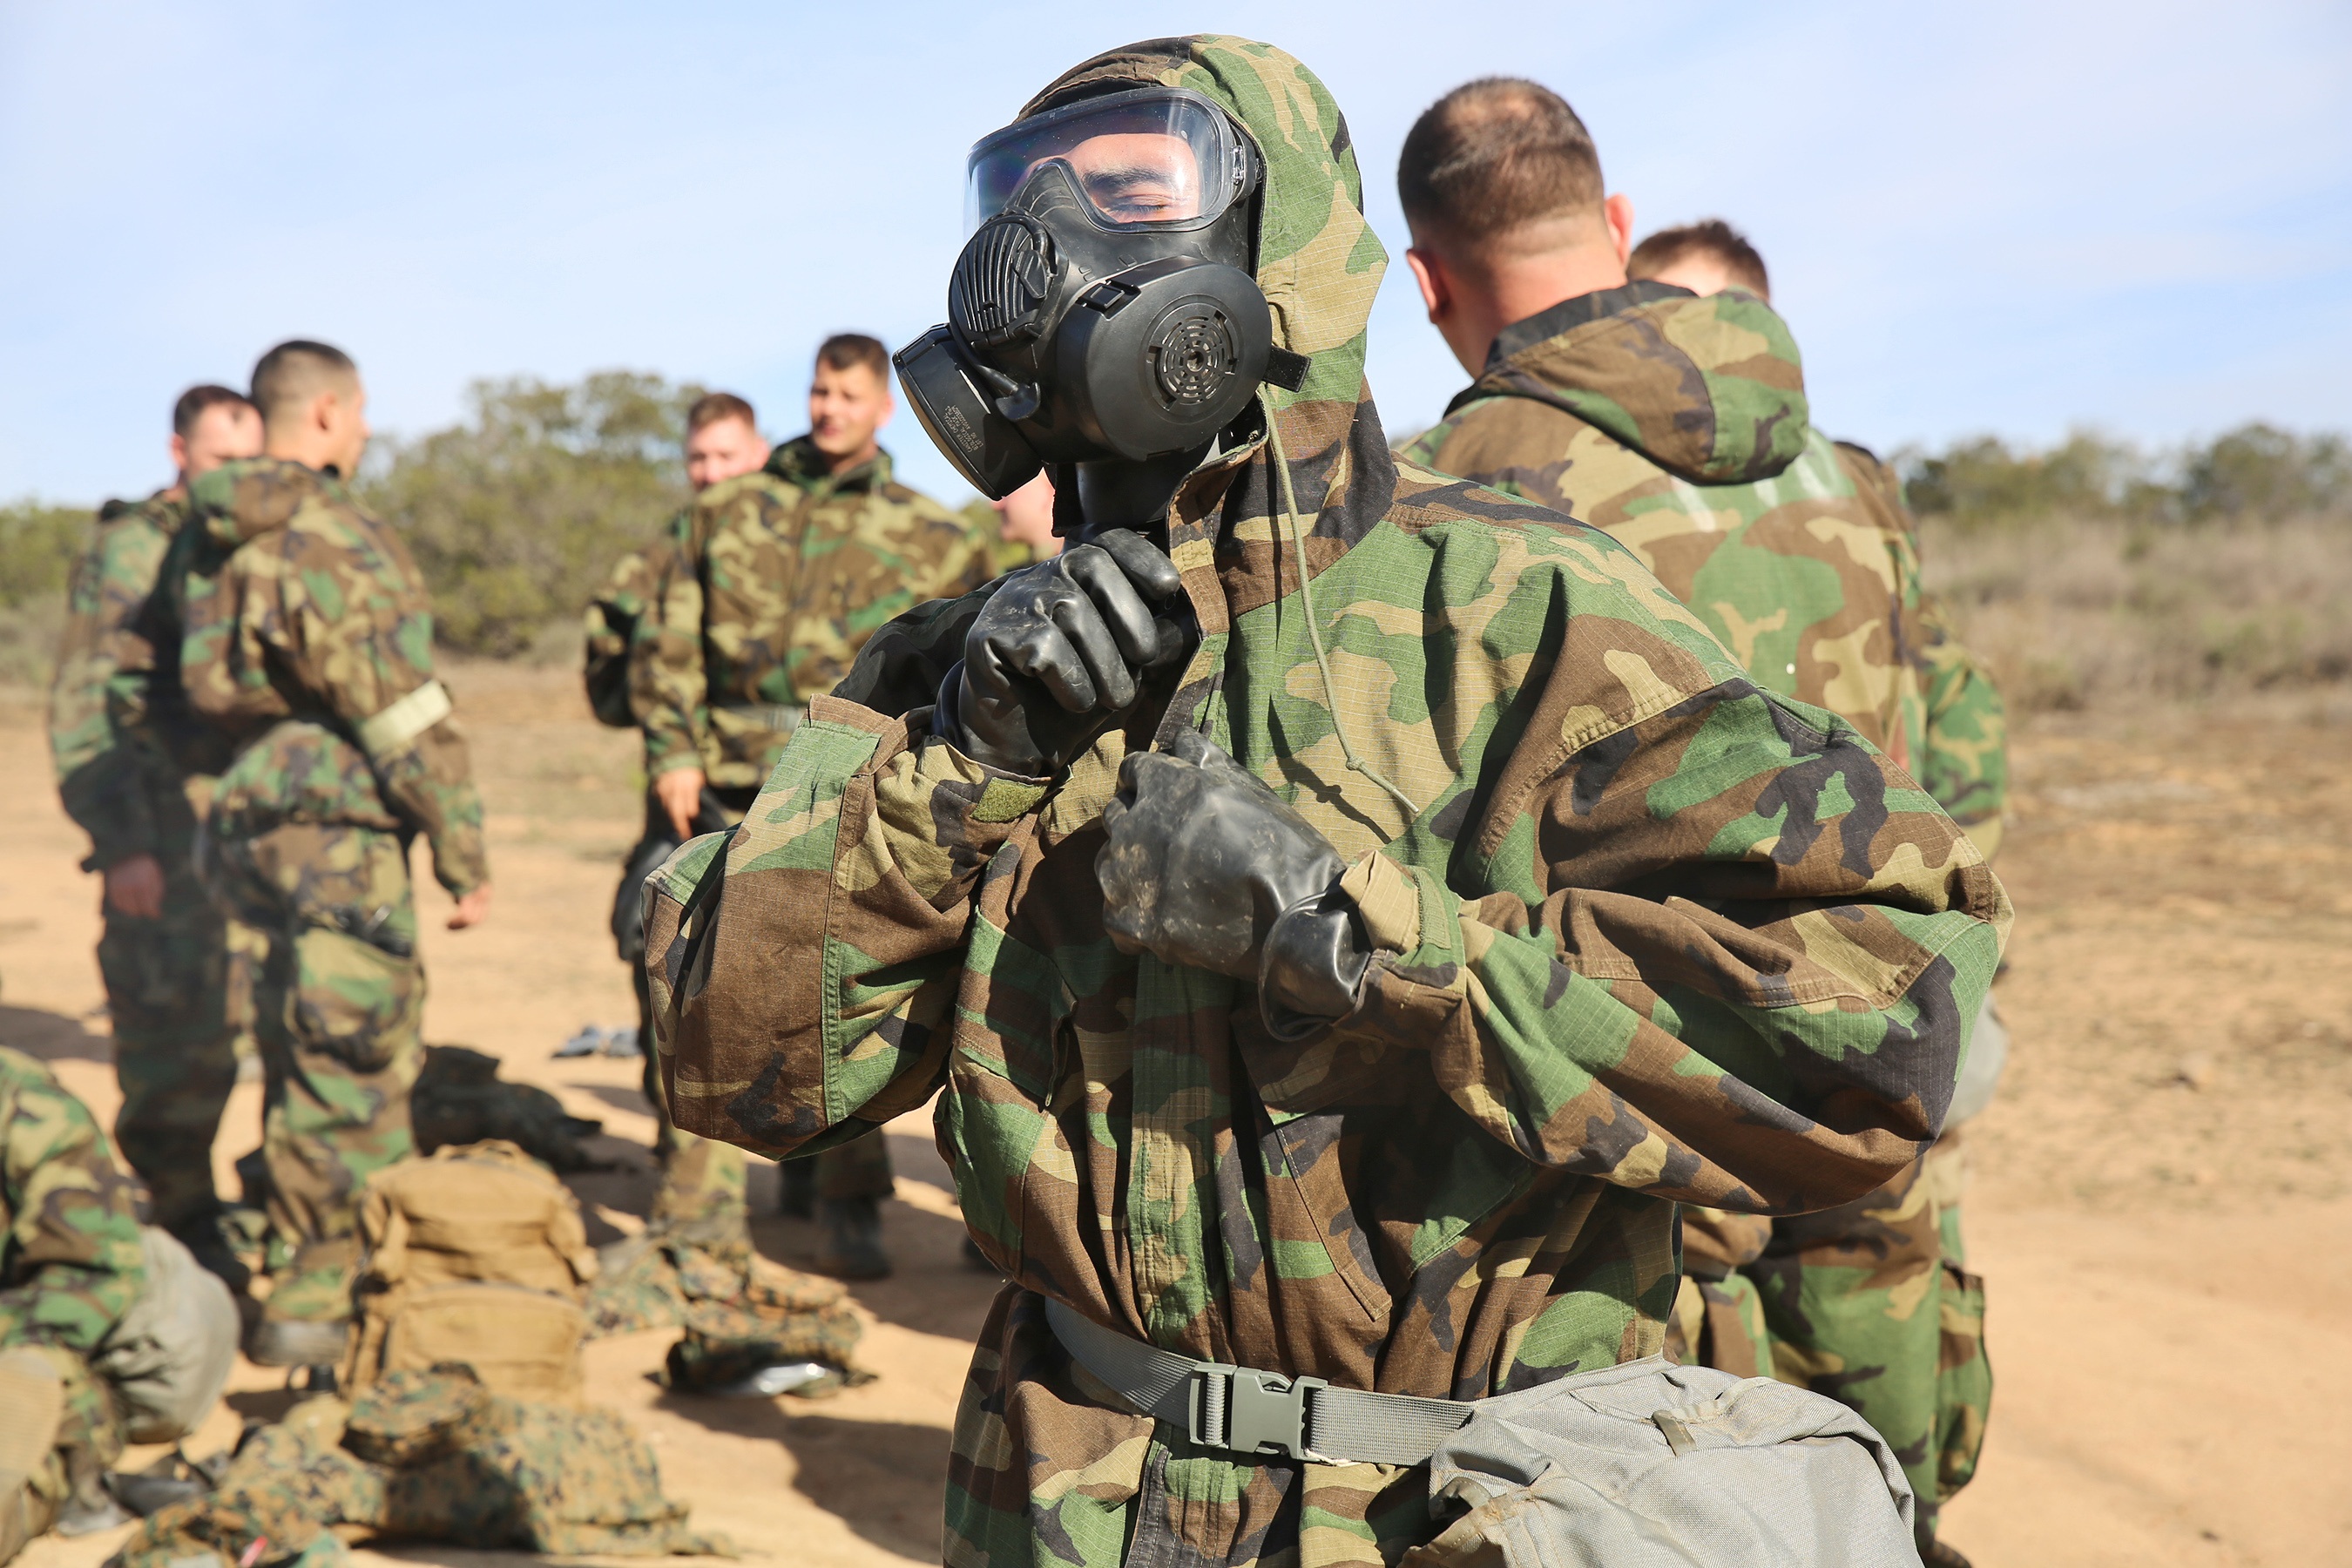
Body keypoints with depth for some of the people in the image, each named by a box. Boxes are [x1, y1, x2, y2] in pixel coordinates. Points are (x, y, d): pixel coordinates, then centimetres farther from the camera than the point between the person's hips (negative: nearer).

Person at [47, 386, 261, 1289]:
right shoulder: (128, 552, -6)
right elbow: (82, 710, -10)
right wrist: (122, 843, -16)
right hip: (165, 843, -6)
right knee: (174, 1041, -3)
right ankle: (175, 1226, 8)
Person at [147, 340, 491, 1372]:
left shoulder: (205, 540, 12)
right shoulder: (335, 540, -15)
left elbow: (201, 685, 17)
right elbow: (409, 721, -16)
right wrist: (466, 859, -10)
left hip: (244, 824, 9)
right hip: (336, 838, -9)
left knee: (301, 1071, 18)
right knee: (353, 1075, -1)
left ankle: (305, 1279, 27)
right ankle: (319, 1306, 3)